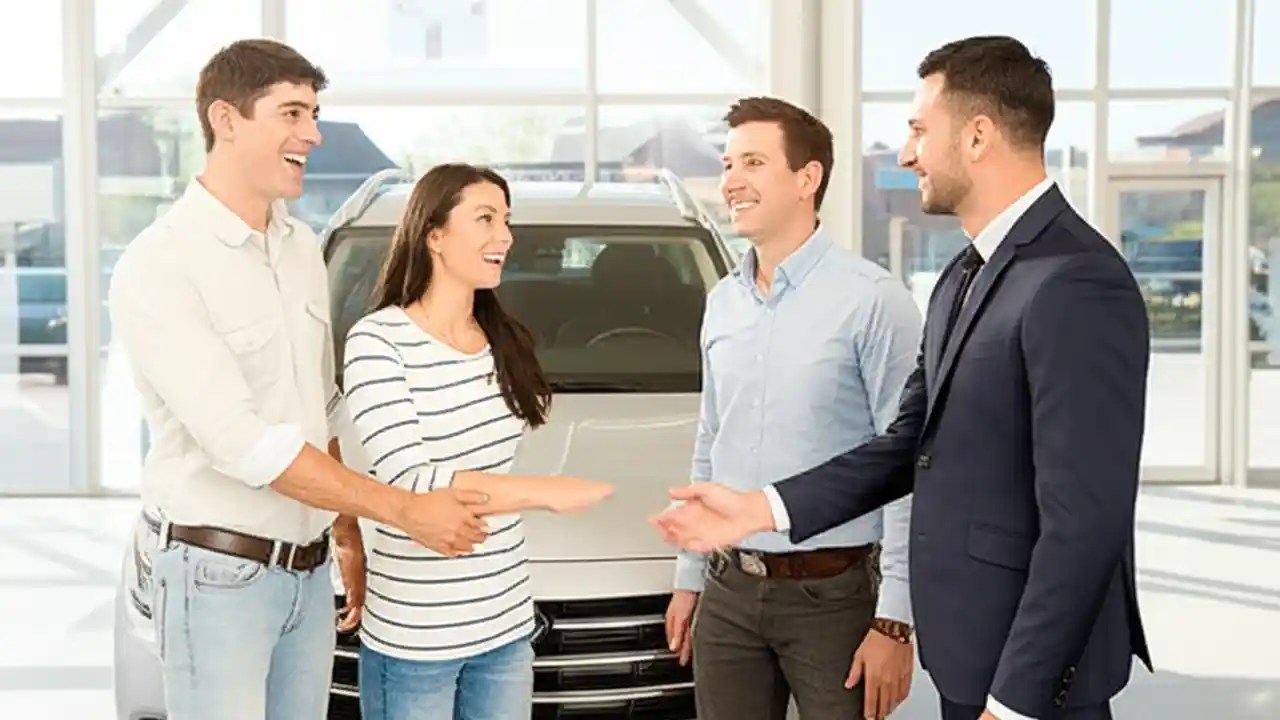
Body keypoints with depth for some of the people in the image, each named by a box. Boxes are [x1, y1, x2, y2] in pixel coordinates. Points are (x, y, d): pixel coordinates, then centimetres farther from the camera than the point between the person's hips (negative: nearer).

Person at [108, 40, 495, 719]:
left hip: (309, 569, 7)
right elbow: (242, 442, -22)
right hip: (218, 573, -7)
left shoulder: (302, 247, 8)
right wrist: (405, 510, -20)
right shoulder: (157, 267, -16)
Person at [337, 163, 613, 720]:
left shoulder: (505, 342, 7)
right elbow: (410, 483, -22)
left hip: (506, 624, 6)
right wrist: (546, 491, -23)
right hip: (413, 635, -6)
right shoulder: (378, 341, -14)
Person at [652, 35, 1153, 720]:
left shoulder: (1075, 284, -21)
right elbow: (910, 444, 12)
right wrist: (760, 509, 5)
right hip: (970, 647, 9)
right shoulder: (964, 277, 11)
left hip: (1030, 664, -9)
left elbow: (1084, 520, -24)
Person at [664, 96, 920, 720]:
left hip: (831, 594, -5)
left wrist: (894, 621, -15)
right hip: (727, 593, 6)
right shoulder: (722, 303, 9)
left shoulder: (872, 301, -12)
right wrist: (689, 576, 15)